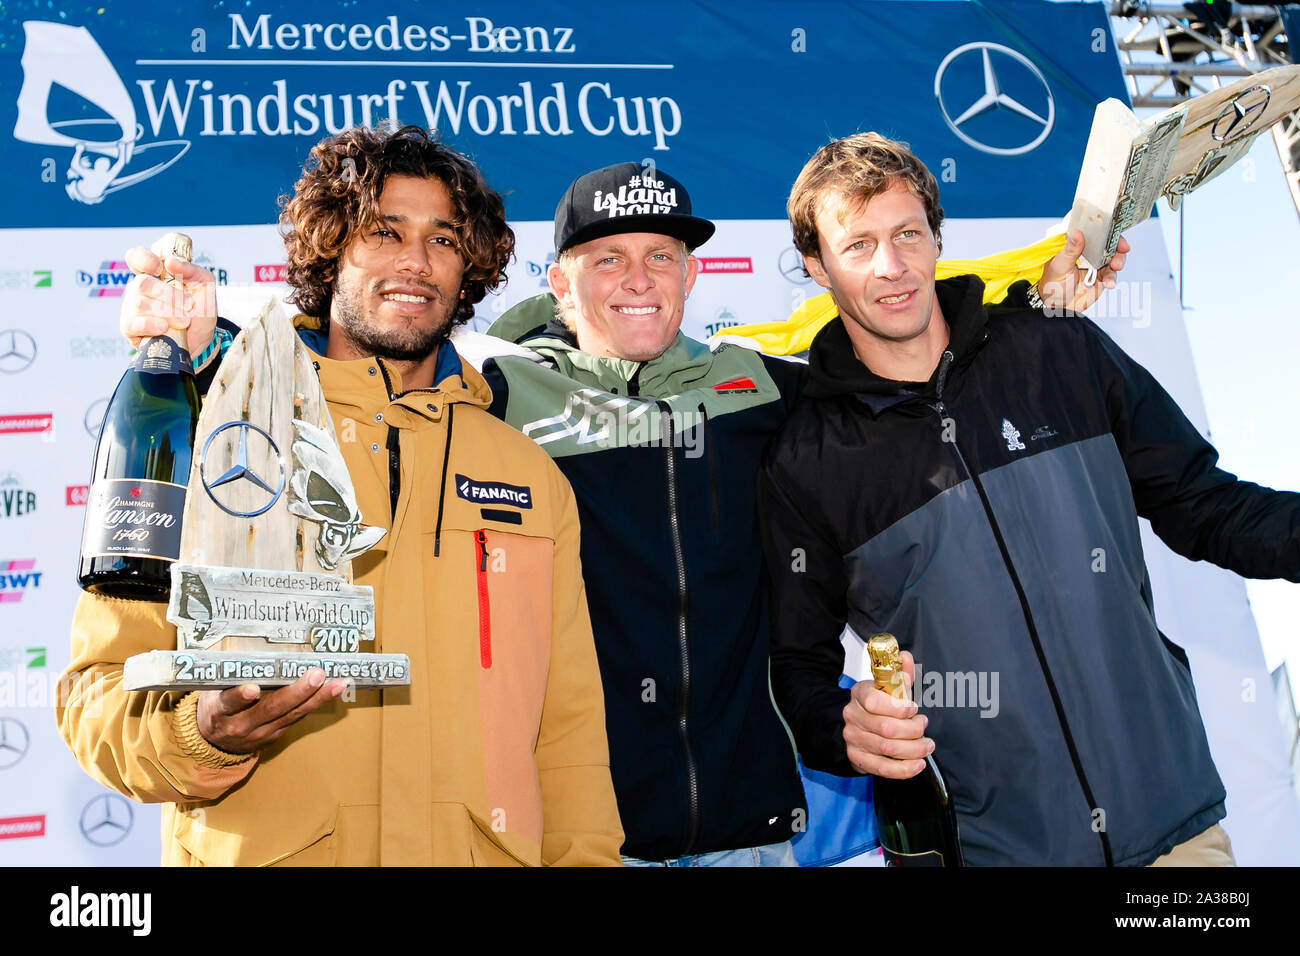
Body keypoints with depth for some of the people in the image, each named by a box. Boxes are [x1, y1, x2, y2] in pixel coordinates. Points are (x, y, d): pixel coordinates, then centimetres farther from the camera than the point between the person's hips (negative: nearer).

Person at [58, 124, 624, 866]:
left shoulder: (535, 479, 10)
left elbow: (570, 727, 9)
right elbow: (103, 690, 0)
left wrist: (584, 856, -3)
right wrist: (199, 735, -20)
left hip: (485, 847, 2)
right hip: (254, 850, -1)